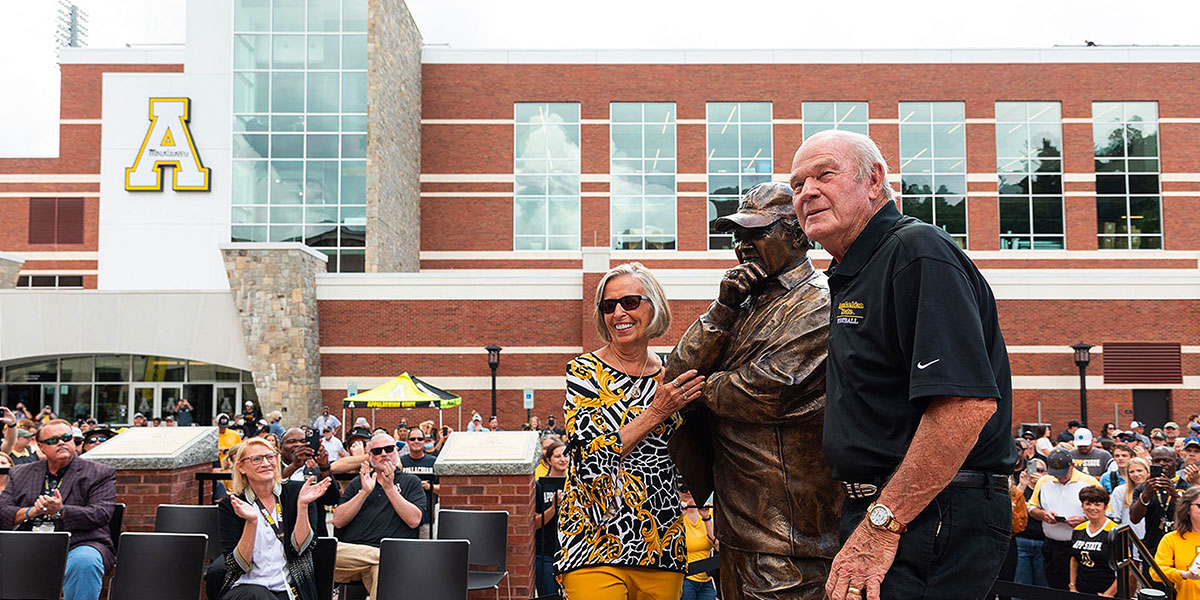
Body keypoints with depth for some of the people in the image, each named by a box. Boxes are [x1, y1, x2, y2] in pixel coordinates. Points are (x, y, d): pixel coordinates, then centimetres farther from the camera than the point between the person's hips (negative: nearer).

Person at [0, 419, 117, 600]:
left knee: (84, 562, -36)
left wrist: (61, 511, -17)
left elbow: (101, 514, -4)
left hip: (78, 544, -3)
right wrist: (31, 511, -8)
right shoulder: (20, 474, 21)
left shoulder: (100, 474, 8)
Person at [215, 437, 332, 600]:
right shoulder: (229, 506, 3)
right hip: (244, 586, -1)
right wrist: (251, 522, -19)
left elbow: (300, 548, -4)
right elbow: (240, 565, -5)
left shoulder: (297, 492, 4)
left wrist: (303, 505, -15)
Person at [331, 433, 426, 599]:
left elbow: (414, 521, 0)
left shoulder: (411, 482, 17)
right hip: (351, 551, 2)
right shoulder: (358, 483, 23)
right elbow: (338, 521, 10)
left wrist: (389, 487, -3)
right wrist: (365, 491, 0)